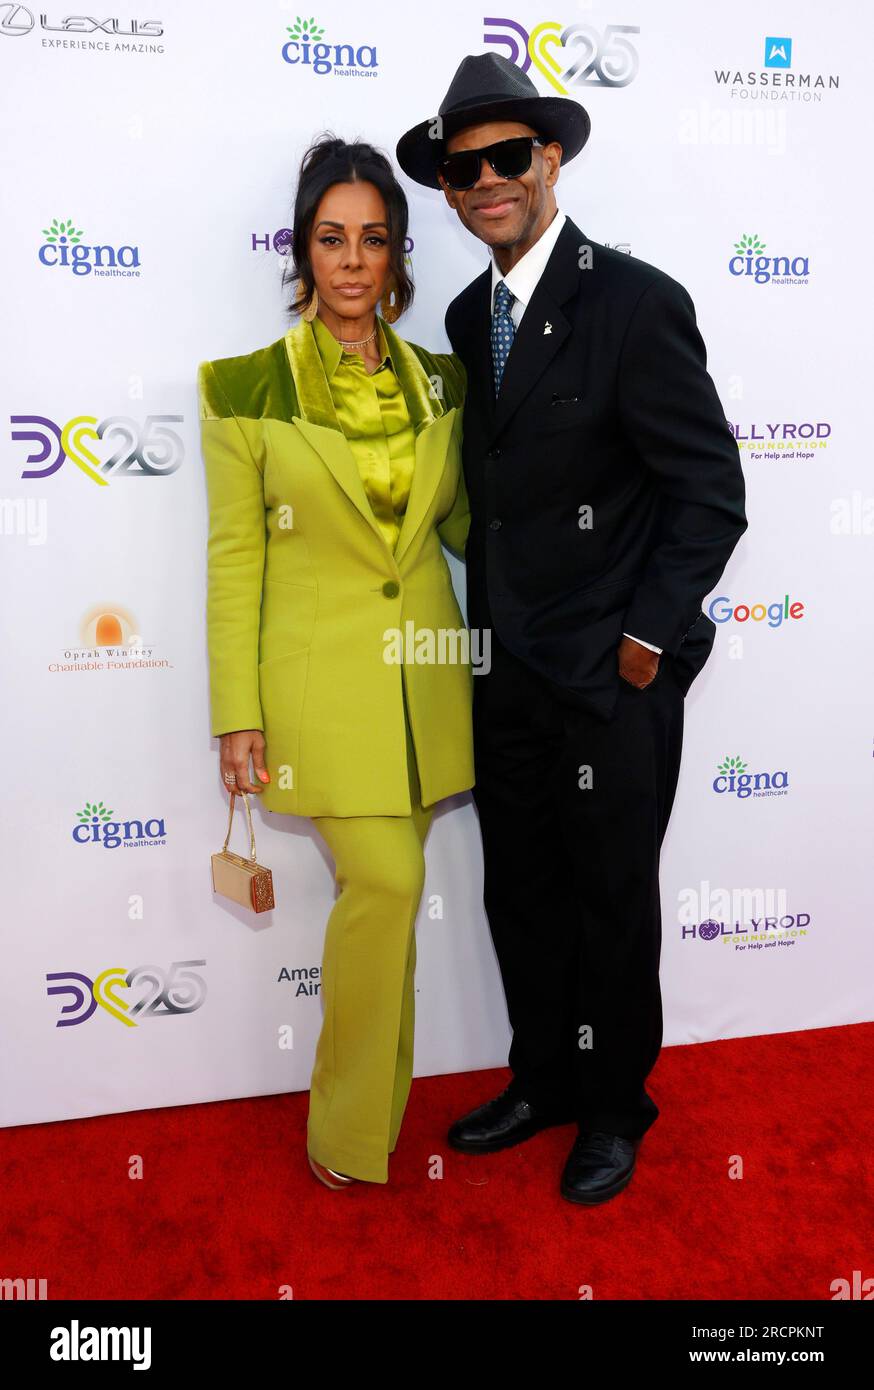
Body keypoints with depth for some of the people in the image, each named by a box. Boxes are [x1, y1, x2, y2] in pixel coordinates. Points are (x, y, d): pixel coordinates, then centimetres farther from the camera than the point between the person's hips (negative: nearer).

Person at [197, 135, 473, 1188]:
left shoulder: (438, 381, 7)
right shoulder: (248, 389, -5)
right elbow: (234, 559, -5)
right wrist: (237, 716, -7)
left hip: (424, 675, 4)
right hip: (323, 679, -4)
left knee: (379, 888, 11)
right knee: (388, 879, -9)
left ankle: (359, 1109, 31)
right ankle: (353, 1130, 14)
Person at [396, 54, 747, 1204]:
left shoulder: (637, 302, -12)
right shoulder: (469, 316, 9)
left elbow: (711, 491, -13)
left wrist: (645, 641, -13)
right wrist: (489, 627, 9)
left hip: (613, 679, -6)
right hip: (507, 674, 6)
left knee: (613, 902, 11)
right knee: (522, 894, 17)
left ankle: (615, 1108, 33)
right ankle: (543, 1080, 39)